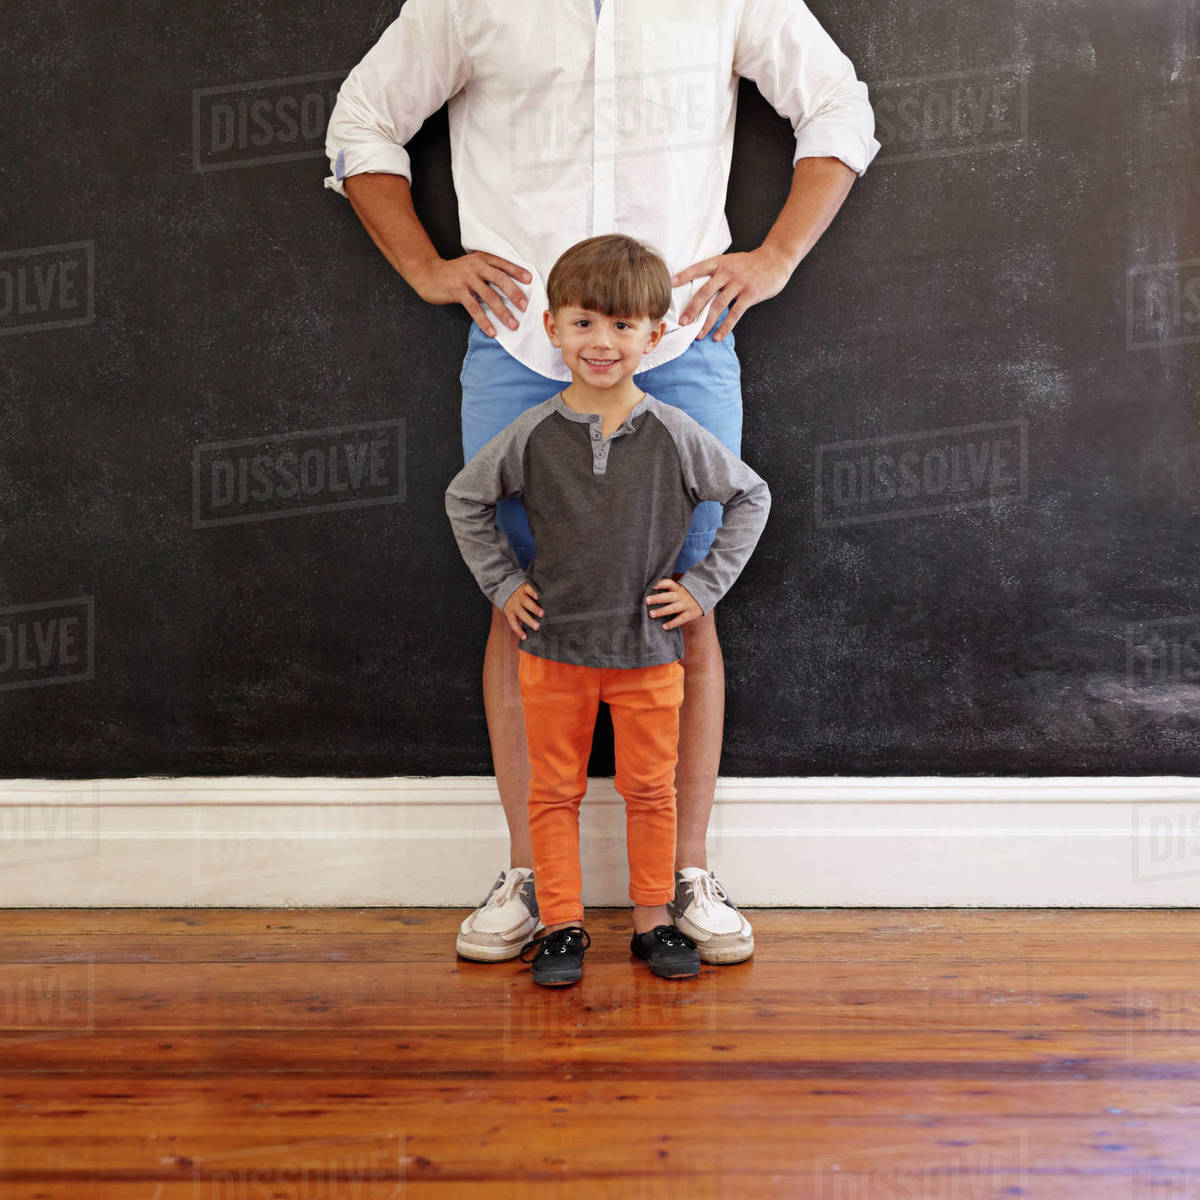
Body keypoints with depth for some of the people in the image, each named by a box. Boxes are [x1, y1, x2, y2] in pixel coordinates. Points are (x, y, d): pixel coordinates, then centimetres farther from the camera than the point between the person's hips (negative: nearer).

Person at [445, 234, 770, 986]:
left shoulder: (675, 435, -7)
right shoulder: (532, 435, -5)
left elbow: (751, 497, 4)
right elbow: (465, 500, 10)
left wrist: (704, 587, -1)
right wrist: (503, 584, 4)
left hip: (648, 649, 0)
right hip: (552, 648, 1)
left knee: (651, 790, 10)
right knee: (555, 791, 9)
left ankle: (653, 921, 27)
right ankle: (562, 925, 23)